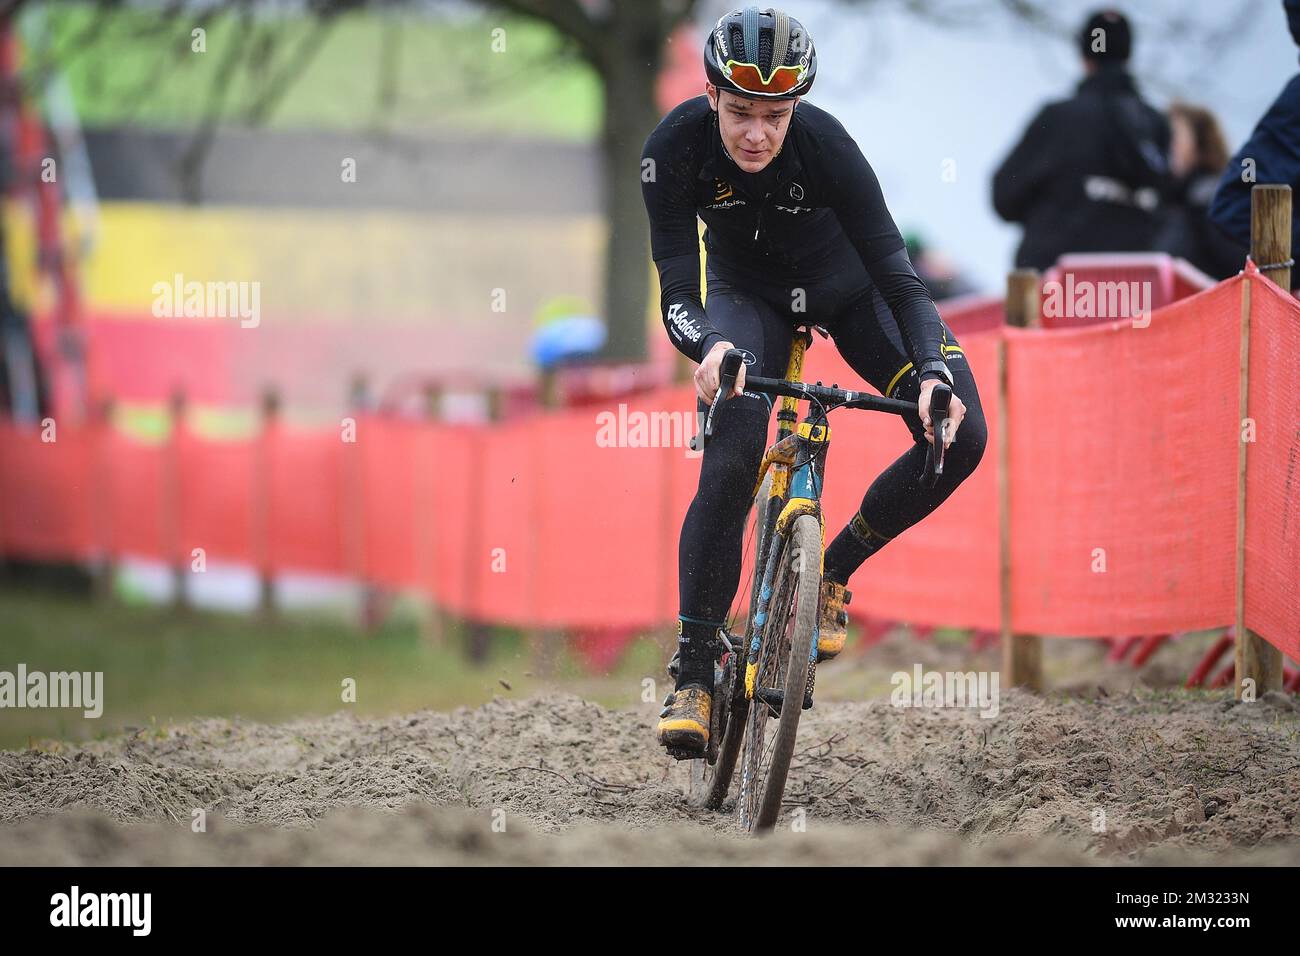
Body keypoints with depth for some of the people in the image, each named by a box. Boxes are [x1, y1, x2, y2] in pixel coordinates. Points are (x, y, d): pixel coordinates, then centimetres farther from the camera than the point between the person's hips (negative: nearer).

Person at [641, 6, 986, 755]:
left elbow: (896, 274, -33)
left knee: (959, 434, -19)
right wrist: (710, 348, -53)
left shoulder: (825, 144, -33)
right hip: (749, 294, 0)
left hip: (848, 286, 0)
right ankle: (693, 674, -14)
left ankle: (832, 573, 2)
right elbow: (677, 295, -30)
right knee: (731, 464, -24)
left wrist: (935, 375, -49)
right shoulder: (676, 148, -29)